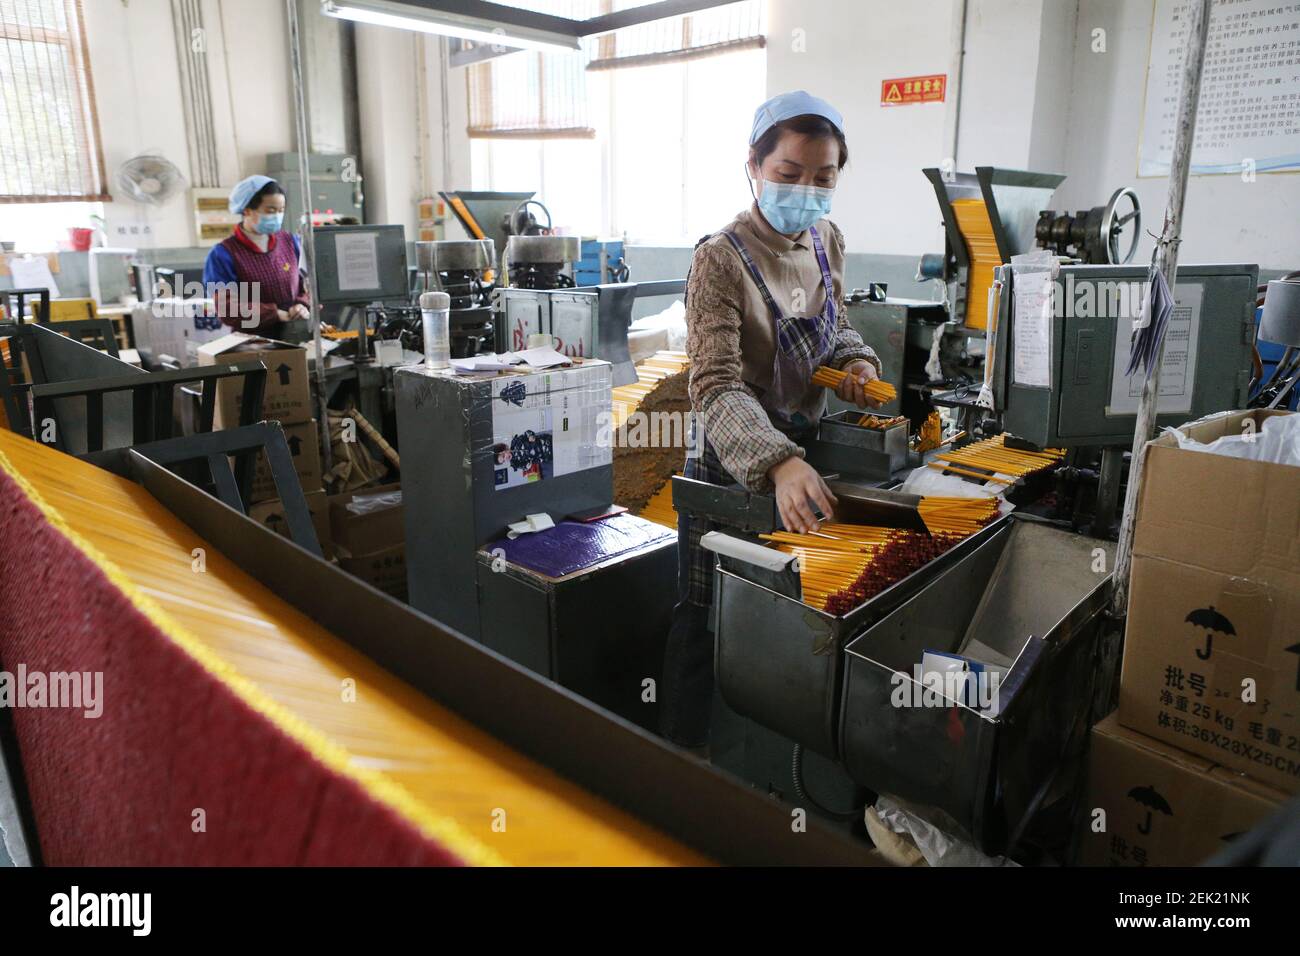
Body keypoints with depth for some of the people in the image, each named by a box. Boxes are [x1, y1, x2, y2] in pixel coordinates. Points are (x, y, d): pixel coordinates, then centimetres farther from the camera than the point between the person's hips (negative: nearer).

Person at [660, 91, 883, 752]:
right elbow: (718, 388, -30)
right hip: (732, 465, -6)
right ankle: (684, 755, 29)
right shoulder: (721, 260, -20)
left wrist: (855, 359, -4)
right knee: (706, 617, 7)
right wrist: (777, 463, -46)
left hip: (801, 454, 7)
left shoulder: (826, 240, 2)